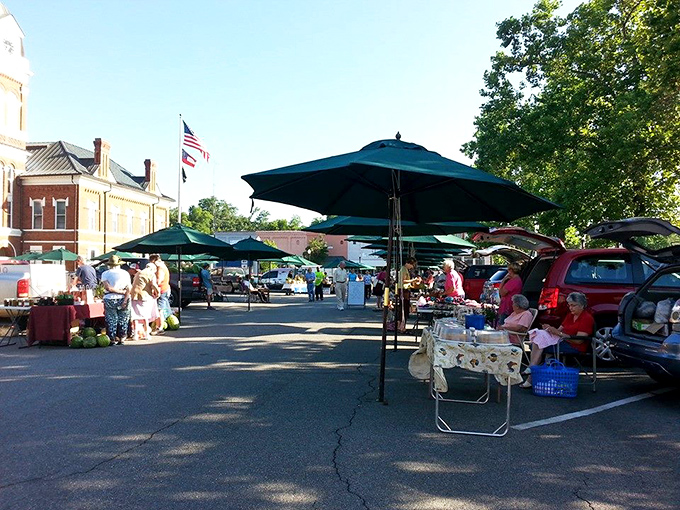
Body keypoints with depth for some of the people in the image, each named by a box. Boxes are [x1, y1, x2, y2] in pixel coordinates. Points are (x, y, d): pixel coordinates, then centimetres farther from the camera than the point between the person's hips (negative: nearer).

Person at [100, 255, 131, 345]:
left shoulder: (105, 273, 0)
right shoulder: (125, 273, 5)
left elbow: (108, 288, -12)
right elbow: (128, 289, -5)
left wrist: (120, 291, -7)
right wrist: (125, 301, -10)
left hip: (110, 299, -1)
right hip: (122, 299, 1)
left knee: (111, 321, 7)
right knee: (123, 320, 10)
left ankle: (112, 339, 8)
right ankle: (122, 339, 12)